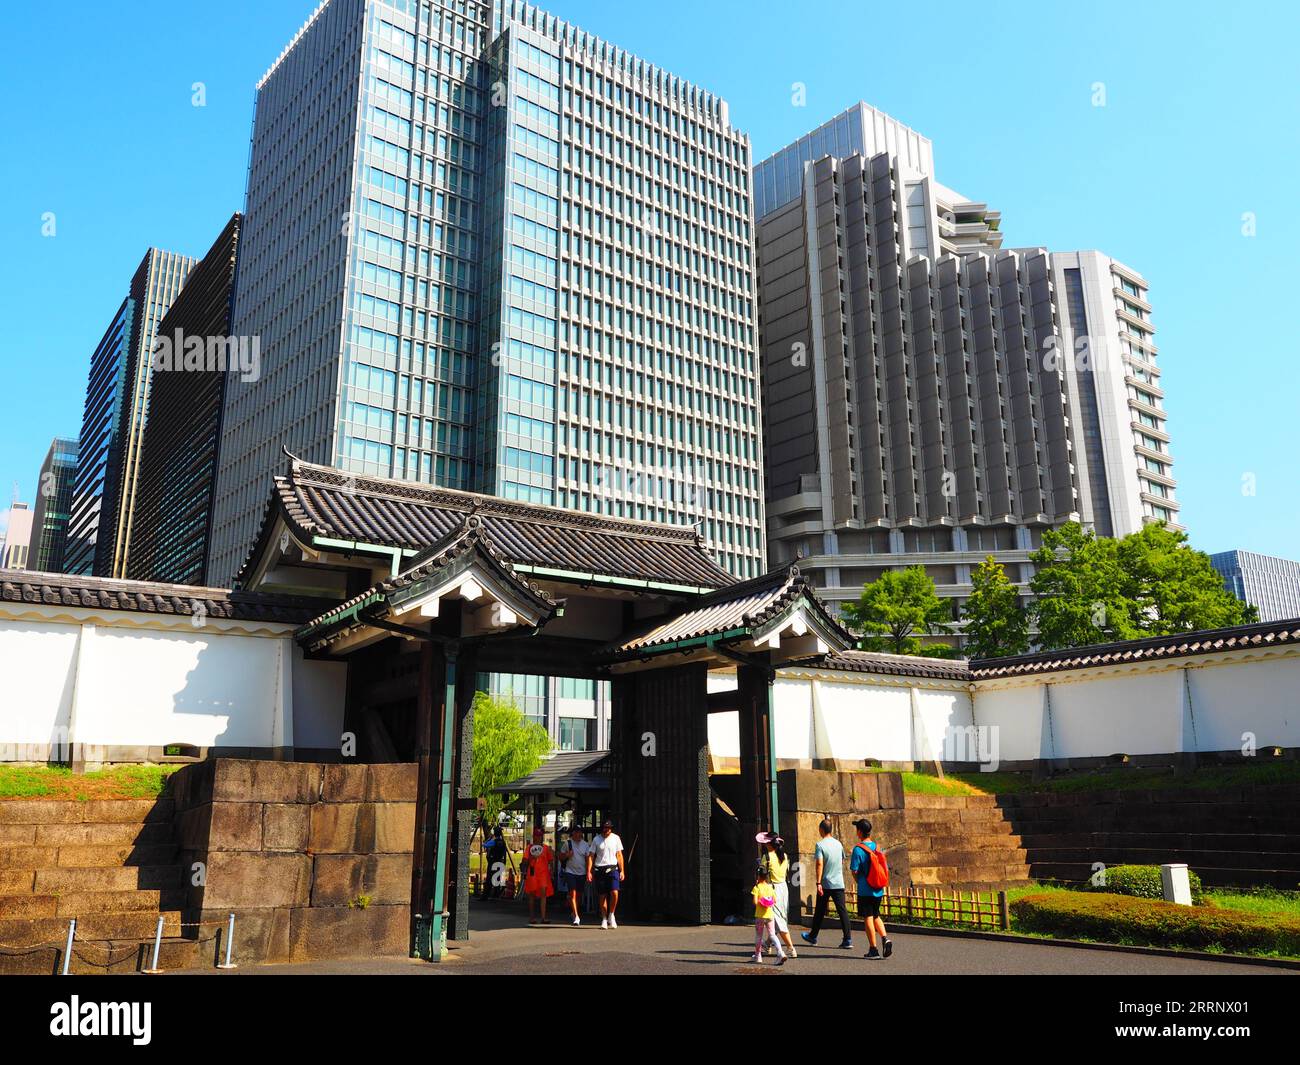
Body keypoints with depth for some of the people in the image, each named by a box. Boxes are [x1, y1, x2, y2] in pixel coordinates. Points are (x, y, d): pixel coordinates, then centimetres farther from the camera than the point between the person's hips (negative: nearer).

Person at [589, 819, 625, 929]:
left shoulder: (615, 838, 6)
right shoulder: (596, 840, 3)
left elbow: (619, 855, 9)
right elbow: (591, 856, 5)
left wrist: (622, 871, 3)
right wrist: (589, 872, -3)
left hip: (612, 869, 0)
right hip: (600, 870, 0)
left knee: (614, 892, -15)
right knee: (602, 895, 2)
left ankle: (611, 915, 4)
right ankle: (604, 919, 13)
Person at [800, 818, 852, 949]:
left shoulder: (820, 844, -10)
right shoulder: (838, 843, 7)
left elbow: (820, 864, -17)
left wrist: (818, 883, -17)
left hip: (826, 883, -4)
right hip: (839, 883, 4)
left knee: (820, 911, 9)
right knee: (842, 910, 1)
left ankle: (812, 937, 24)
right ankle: (848, 940, -7)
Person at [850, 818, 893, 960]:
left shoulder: (858, 849, -13)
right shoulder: (877, 847, 5)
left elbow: (854, 871, -14)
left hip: (865, 890, -6)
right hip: (878, 890, 6)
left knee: (868, 918, 2)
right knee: (876, 916, 20)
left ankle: (874, 950, 3)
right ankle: (885, 938, -1)